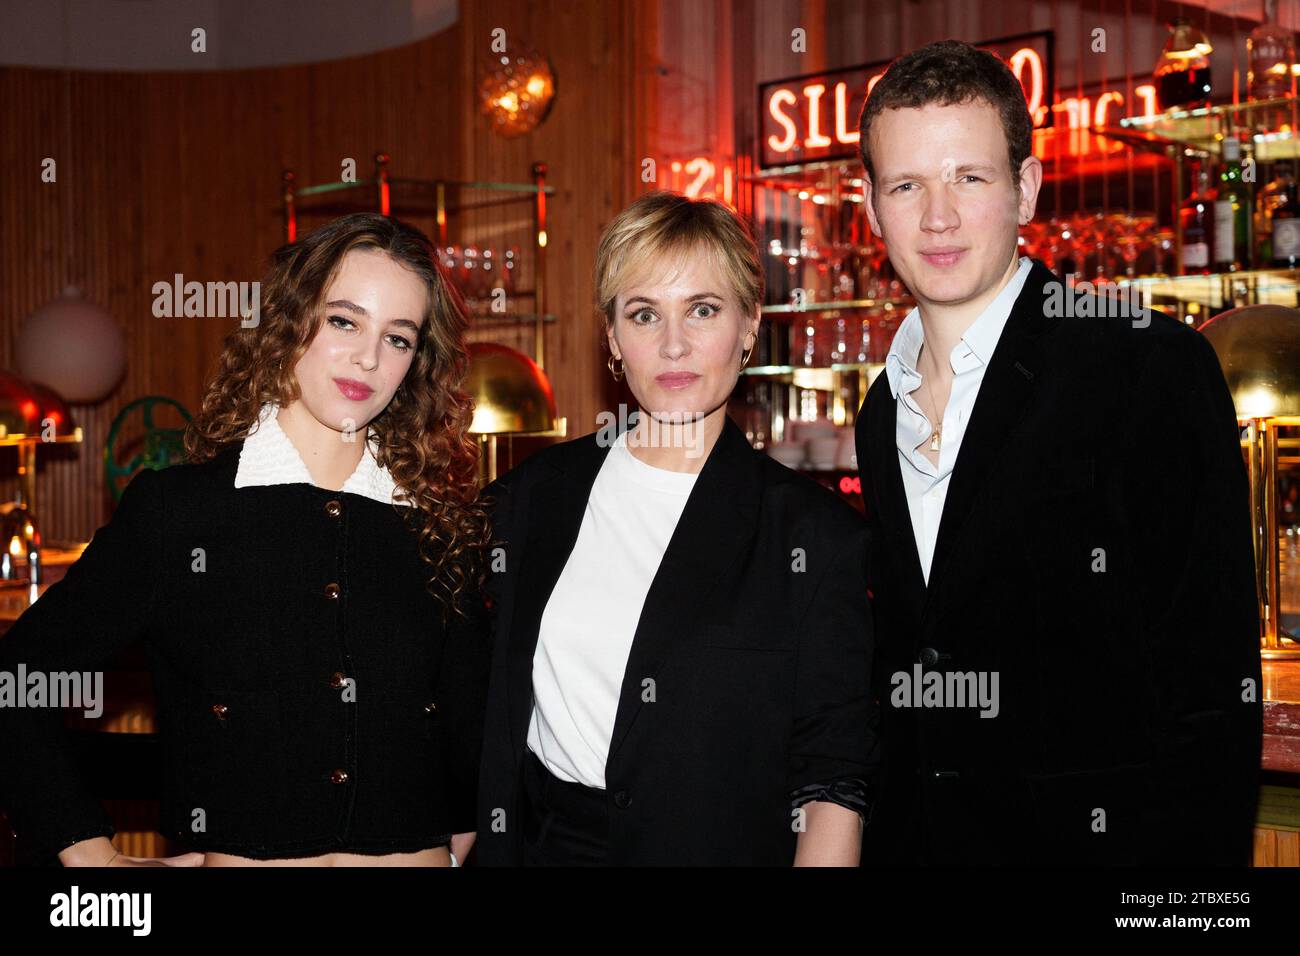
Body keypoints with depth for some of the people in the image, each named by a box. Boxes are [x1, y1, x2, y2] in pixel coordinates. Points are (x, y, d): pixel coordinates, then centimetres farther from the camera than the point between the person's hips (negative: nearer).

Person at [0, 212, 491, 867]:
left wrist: (460, 836, 0)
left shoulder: (440, 522, 2)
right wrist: (93, 856, -4)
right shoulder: (176, 509, -5)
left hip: (415, 858, 2)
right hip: (236, 856, -2)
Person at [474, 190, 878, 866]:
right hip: (534, 844, 3)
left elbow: (833, 779, -11)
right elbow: (490, 703, 9)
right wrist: (475, 849, 3)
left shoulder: (818, 535, -9)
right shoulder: (533, 495, 1)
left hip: (718, 848, -3)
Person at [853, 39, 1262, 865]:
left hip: (1088, 832, -5)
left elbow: (1213, 682, -15)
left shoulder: (1158, 370, -12)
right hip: (913, 837, 6)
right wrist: (881, 839, 6)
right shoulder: (882, 414, 8)